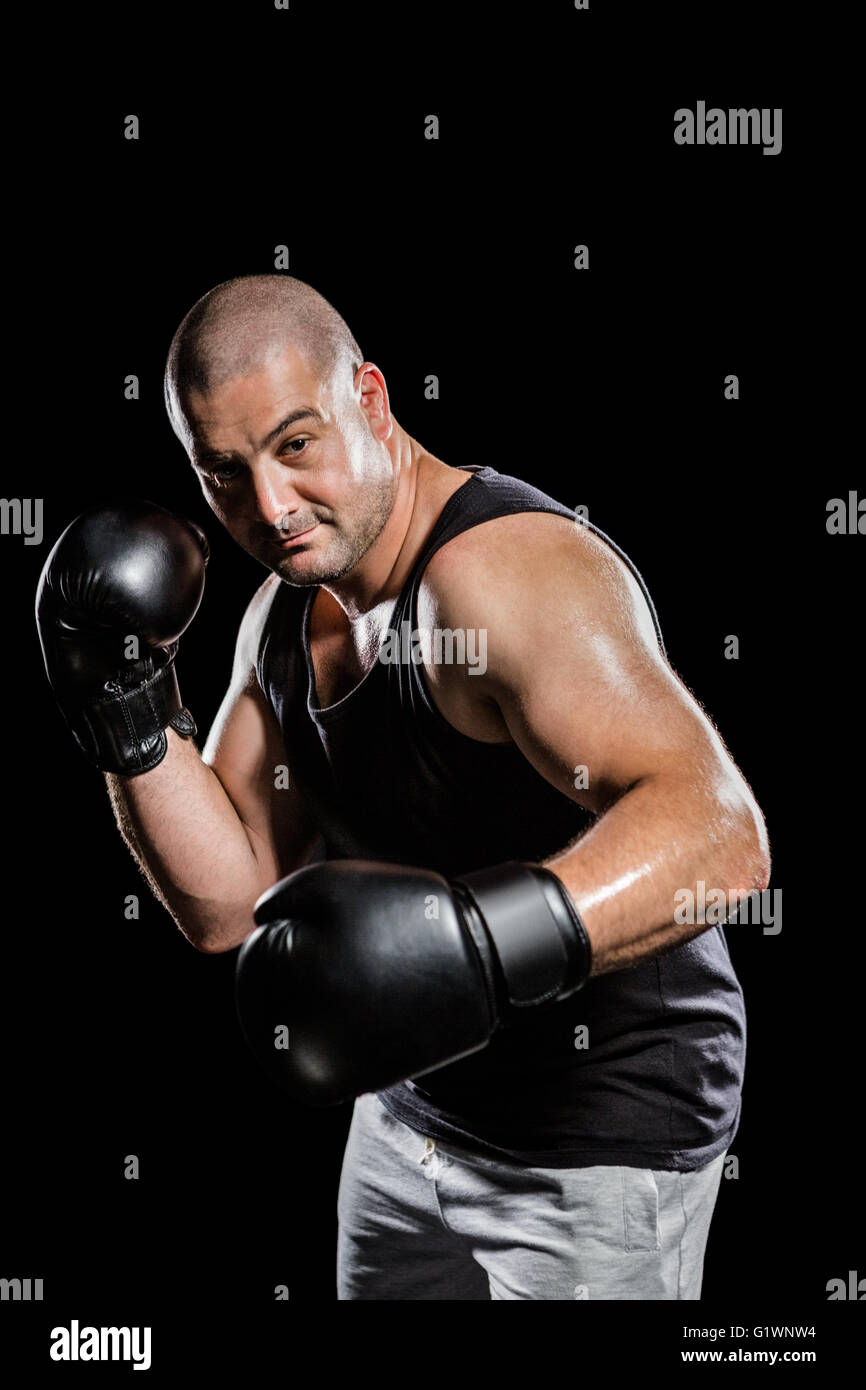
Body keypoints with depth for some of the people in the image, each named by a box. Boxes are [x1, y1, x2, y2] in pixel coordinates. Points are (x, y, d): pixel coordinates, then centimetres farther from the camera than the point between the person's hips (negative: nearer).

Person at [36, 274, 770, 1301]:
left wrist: (479, 939, -52)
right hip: (410, 1113, 8)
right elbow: (227, 904, 1)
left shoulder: (506, 569, -26)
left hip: (595, 1146, -7)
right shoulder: (285, 613, 2)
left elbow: (718, 834, -38)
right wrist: (130, 716, -12)